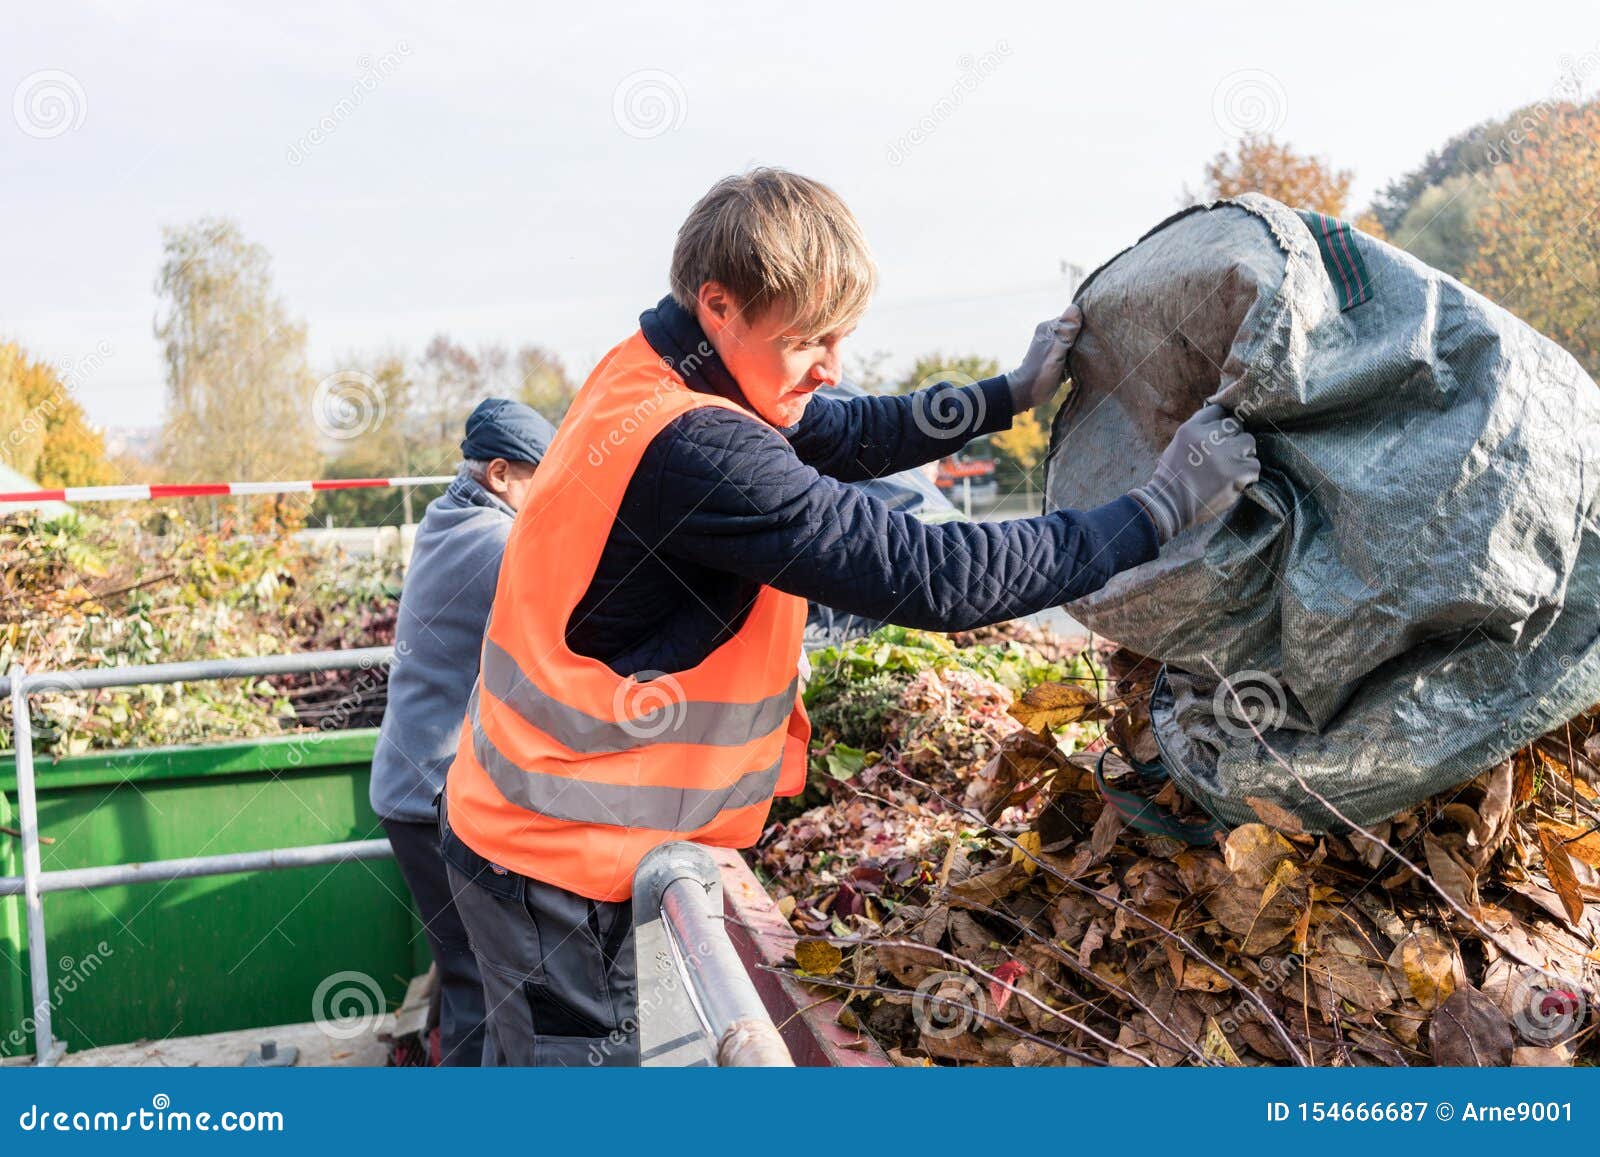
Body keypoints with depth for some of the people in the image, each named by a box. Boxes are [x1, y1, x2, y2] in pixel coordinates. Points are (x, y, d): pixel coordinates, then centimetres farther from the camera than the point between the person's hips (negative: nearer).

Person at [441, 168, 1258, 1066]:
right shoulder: (696, 454, -30)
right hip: (558, 859, -10)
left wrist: (1012, 395, 7)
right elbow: (937, 579, -30)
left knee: (541, 1059, 22)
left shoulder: (651, 376, 1)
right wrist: (1165, 506, -22)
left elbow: (846, 435, 11)